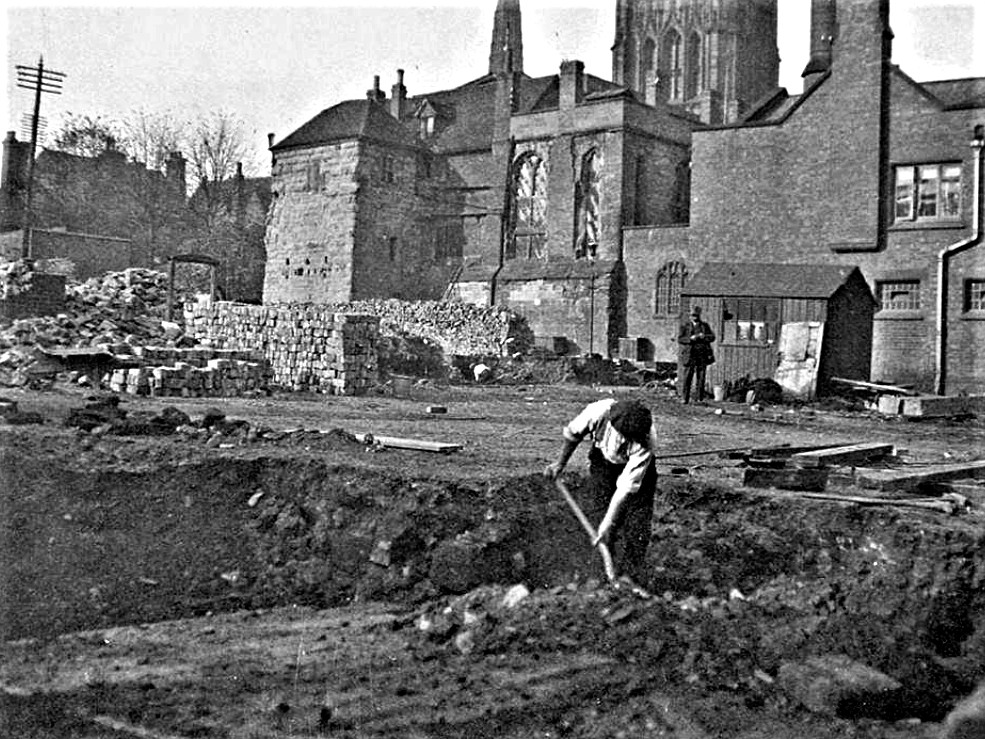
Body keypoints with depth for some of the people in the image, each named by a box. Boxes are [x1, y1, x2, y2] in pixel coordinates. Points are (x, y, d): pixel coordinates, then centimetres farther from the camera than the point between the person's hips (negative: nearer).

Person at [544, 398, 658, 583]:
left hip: (637, 468, -2)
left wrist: (608, 523, -36)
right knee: (600, 511, -6)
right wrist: (560, 463, 0)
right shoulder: (598, 412, -36)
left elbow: (626, 486, -36)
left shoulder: (646, 442, -39)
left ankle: (630, 579, -5)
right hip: (603, 460, 2)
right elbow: (573, 434, -11)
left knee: (637, 524, -12)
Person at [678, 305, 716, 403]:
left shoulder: (705, 326, 15)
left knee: (701, 377, 2)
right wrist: (690, 339, -15)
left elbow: (712, 337, 6)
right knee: (687, 377, -6)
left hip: (702, 355, 2)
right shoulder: (685, 326, 9)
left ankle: (700, 399, 5)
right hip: (690, 355, -2)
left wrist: (703, 336, -13)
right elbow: (679, 339, 0)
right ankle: (685, 398, -2)